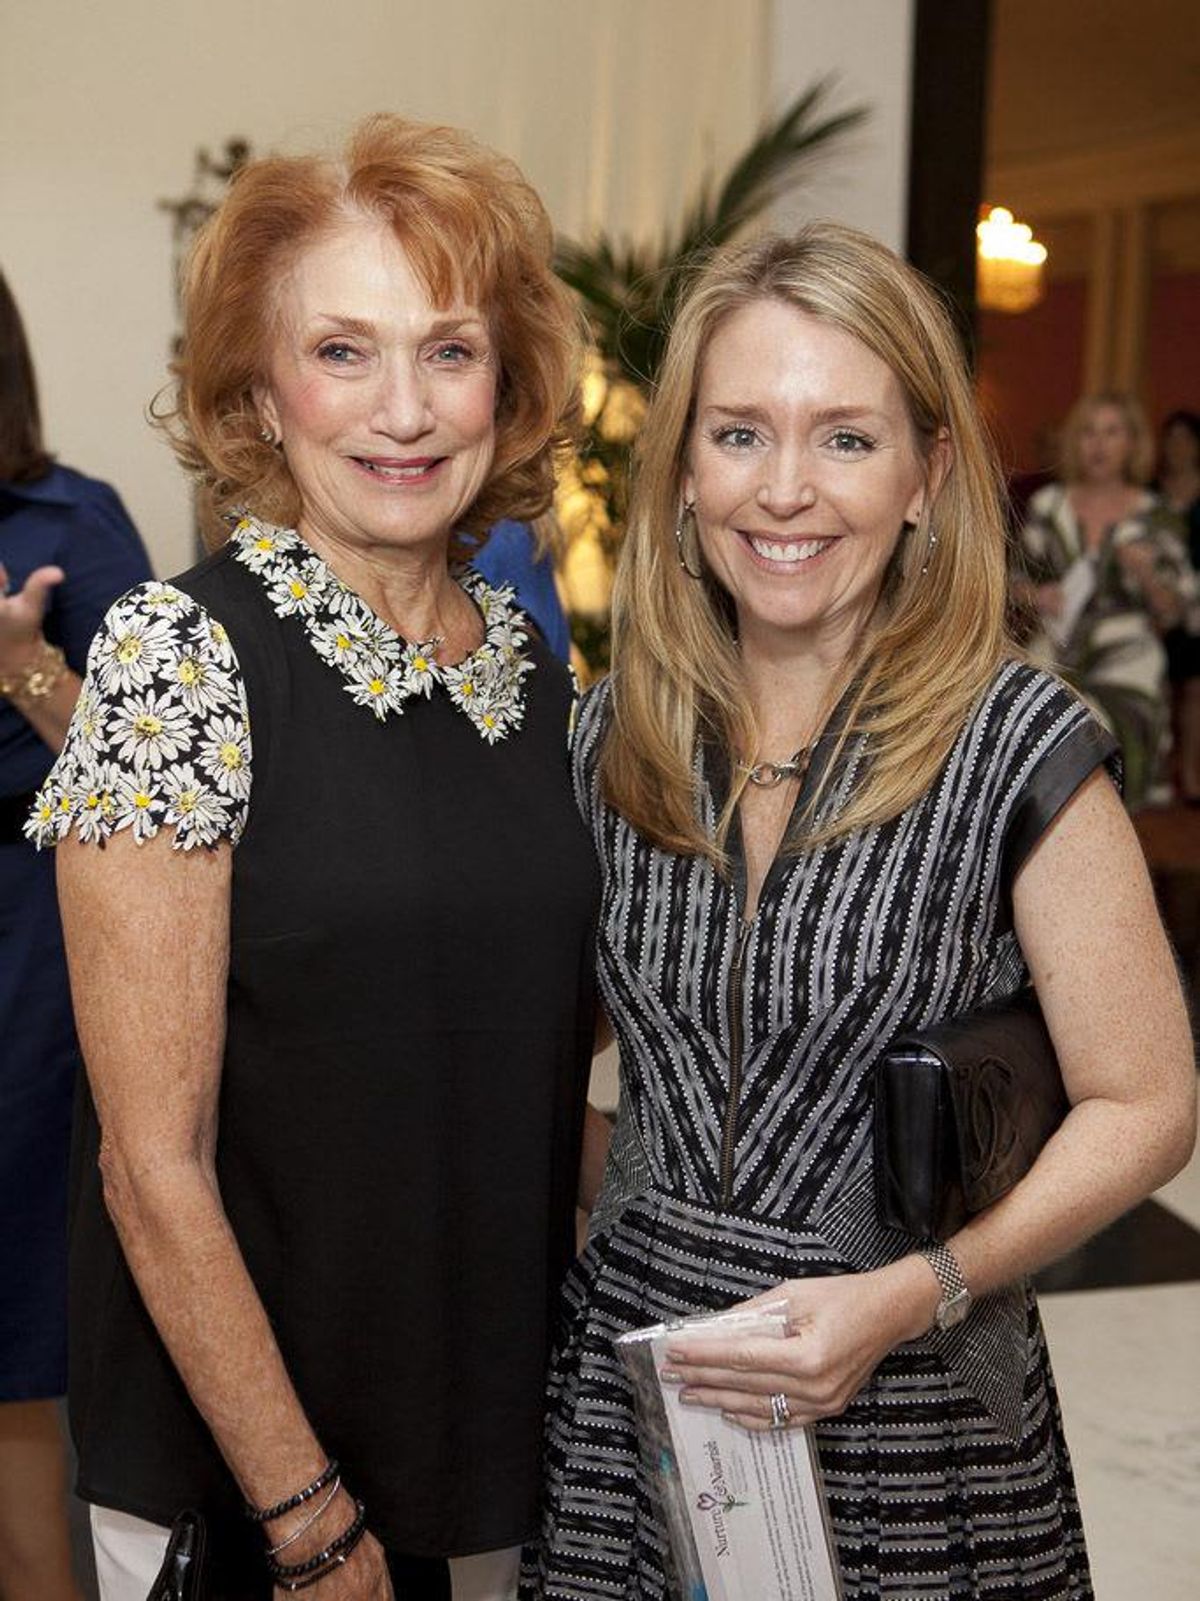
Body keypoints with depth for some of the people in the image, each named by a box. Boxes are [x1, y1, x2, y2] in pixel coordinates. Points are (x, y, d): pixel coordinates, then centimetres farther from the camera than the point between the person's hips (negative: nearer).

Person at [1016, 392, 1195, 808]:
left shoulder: (1152, 516, 4)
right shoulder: (1047, 505, 9)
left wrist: (1147, 575, -15)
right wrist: (1034, 595, -5)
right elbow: (1018, 578, 16)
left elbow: (1171, 615, 3)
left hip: (1124, 664, -2)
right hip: (1053, 657, 2)